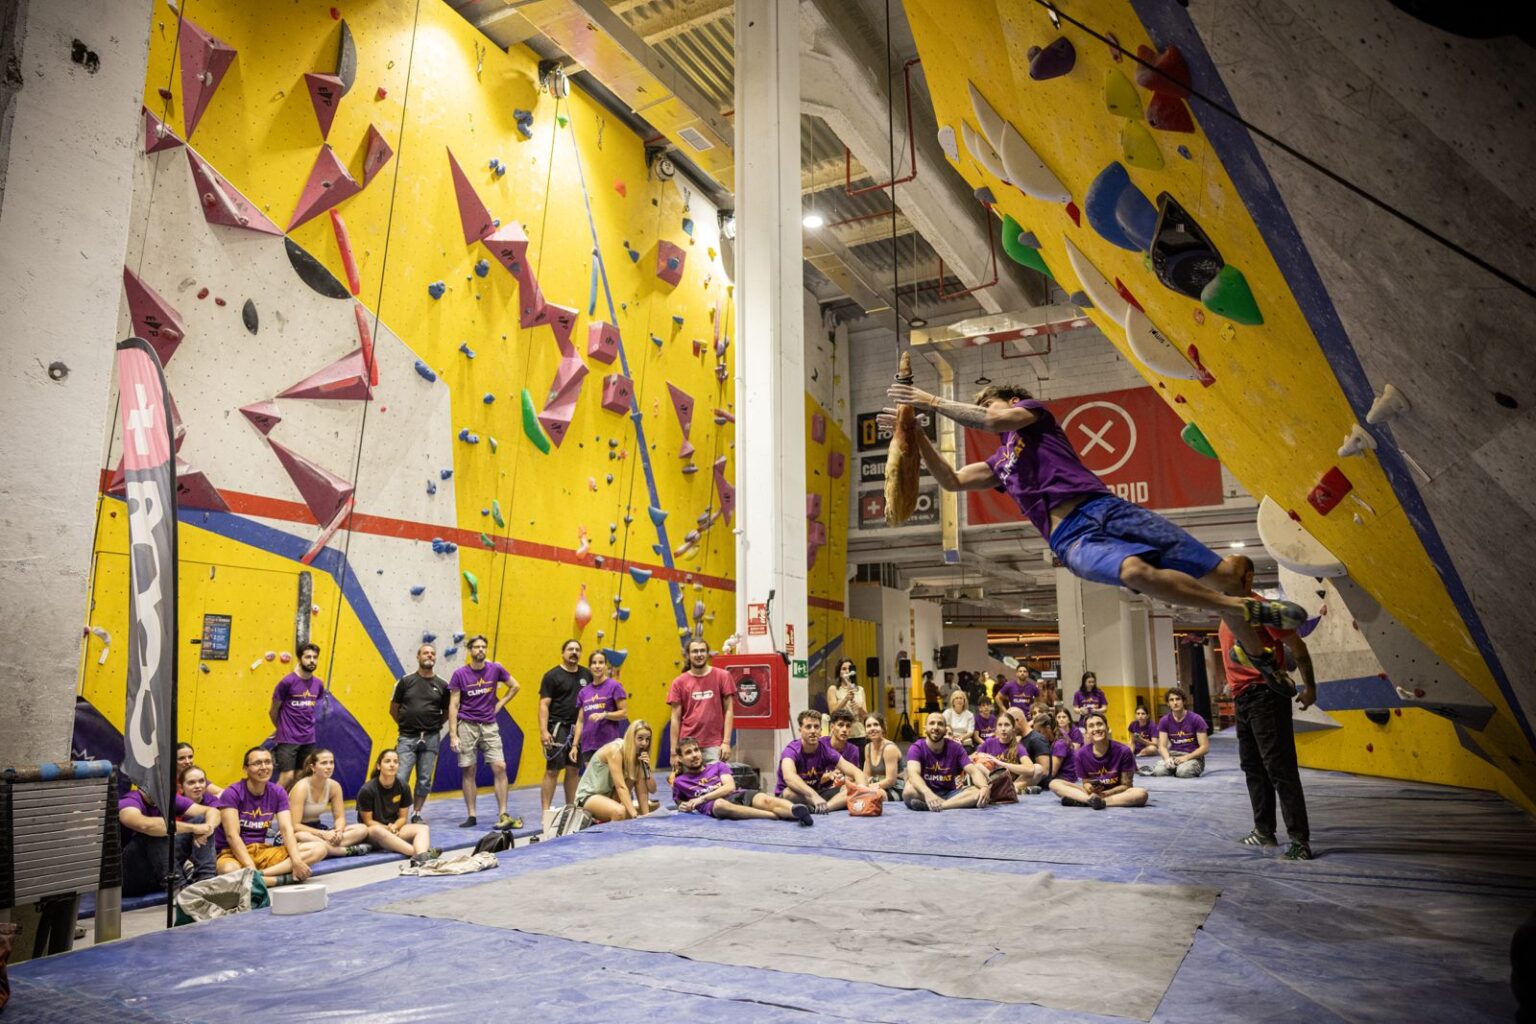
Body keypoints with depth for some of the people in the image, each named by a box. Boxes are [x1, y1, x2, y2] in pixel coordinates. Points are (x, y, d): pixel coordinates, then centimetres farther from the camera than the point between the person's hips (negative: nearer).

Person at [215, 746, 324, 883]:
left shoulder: (278, 792, 3)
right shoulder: (232, 793, -10)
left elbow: (286, 829, -6)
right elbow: (232, 835, -19)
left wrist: (296, 861, -24)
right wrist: (251, 868, -32)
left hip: (262, 851, 5)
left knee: (320, 849, -15)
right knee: (229, 871, -43)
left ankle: (262, 874, -29)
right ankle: (286, 879, -26)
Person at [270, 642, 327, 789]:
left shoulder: (319, 684, 2)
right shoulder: (287, 682, -12)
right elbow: (273, 711, -2)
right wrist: (283, 729, 11)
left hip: (309, 740, 5)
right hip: (288, 739, -5)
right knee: (287, 777, -9)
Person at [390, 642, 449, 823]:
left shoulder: (442, 684, 4)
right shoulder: (406, 681, 1)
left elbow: (446, 712, 13)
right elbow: (393, 709, 9)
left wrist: (433, 727, 7)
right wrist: (406, 726, 9)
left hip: (431, 739, 1)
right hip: (407, 738, -1)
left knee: (425, 780, 6)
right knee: (400, 779, -7)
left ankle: (416, 814, 19)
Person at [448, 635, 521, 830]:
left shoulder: (495, 669, 1)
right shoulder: (460, 674, -3)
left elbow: (515, 686, 16)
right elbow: (453, 705, -2)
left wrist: (500, 704, 5)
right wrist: (453, 735, -7)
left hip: (489, 726, 1)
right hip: (467, 726, -1)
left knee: (500, 767, -8)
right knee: (468, 771, 2)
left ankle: (503, 814, -3)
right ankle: (471, 816, 12)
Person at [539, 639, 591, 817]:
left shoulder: (586, 675, 10)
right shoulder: (553, 675, -4)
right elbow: (544, 705, -7)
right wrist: (543, 731, -16)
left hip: (579, 729, 5)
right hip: (558, 727, -5)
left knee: (573, 770, 10)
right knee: (552, 770, -5)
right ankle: (545, 810, 0)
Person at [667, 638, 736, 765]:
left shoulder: (722, 676, 3)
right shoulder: (679, 682, 4)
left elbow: (728, 711, 2)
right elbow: (675, 718, 5)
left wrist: (726, 742, -5)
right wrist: (674, 751, 2)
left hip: (714, 746, -1)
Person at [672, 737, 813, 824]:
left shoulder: (718, 766, 23)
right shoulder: (679, 781, 24)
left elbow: (730, 787, 7)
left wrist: (701, 798, -3)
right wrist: (684, 806, 10)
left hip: (738, 795, 3)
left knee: (766, 800, -32)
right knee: (721, 805, -42)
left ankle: (796, 811, -62)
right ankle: (779, 816, -50)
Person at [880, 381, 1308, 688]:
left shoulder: (1033, 410, 18)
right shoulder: (998, 463, 31)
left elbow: (994, 420, -3)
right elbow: (951, 480, 23)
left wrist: (935, 401, 1)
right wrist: (916, 433, 15)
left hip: (1104, 507, -2)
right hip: (1071, 541, 2)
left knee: (1226, 572, -10)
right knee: (1136, 572, -36)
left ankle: (1255, 652, 12)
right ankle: (1243, 609, -23)